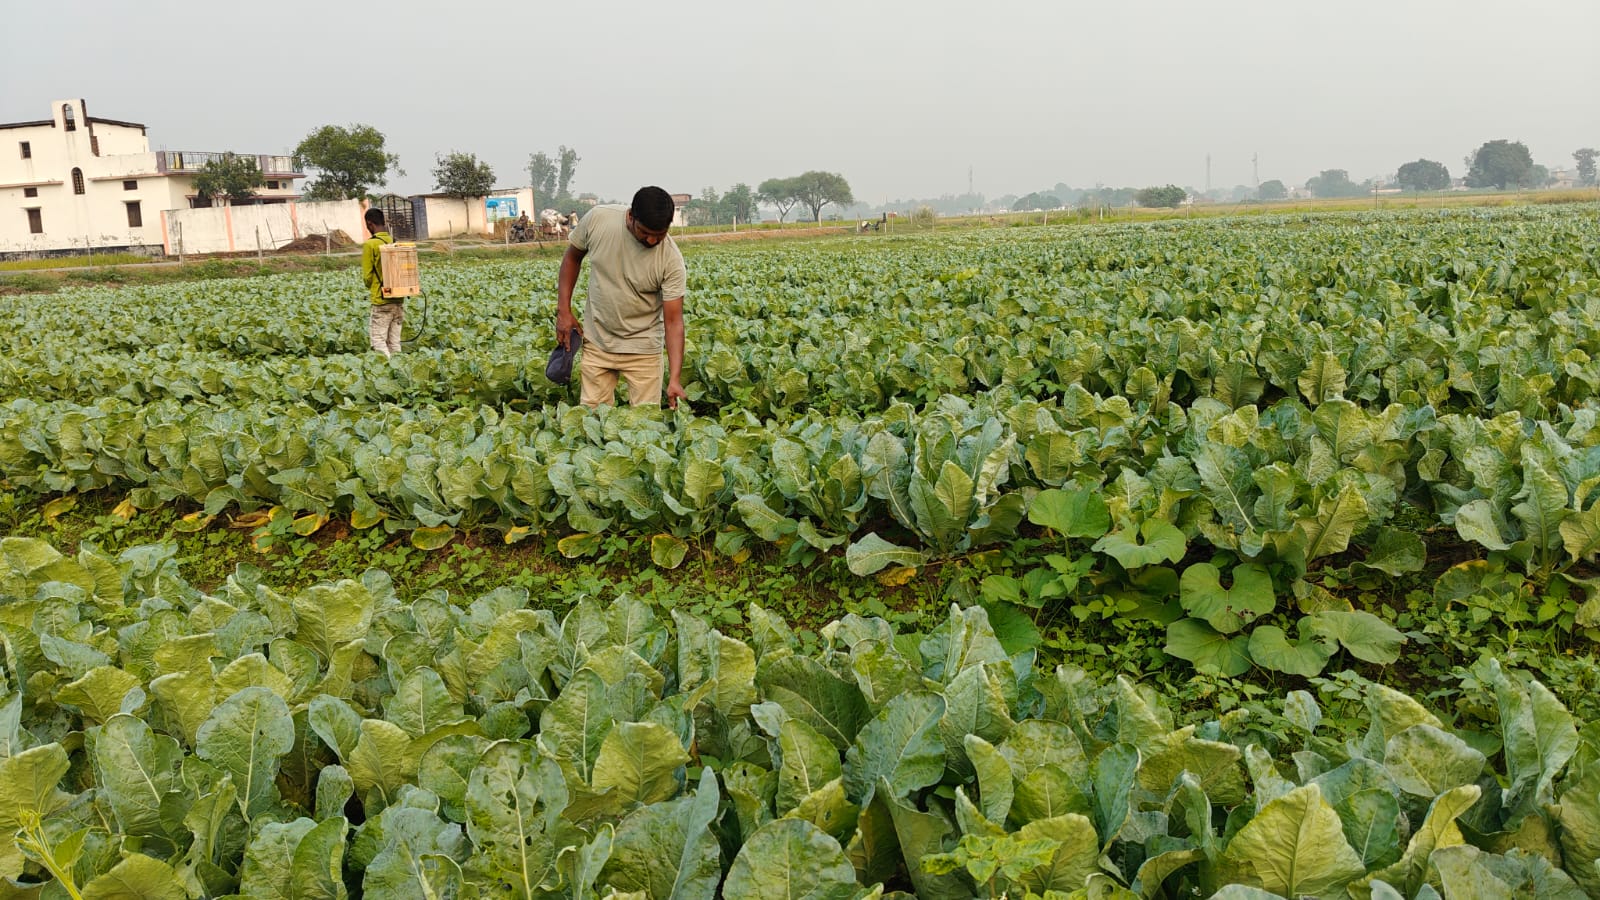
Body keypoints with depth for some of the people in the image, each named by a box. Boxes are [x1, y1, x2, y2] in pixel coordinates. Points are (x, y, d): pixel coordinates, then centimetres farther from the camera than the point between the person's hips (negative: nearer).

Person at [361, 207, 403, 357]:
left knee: (378, 339, -1)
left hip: (381, 300, -6)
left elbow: (367, 276, -7)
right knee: (394, 341, 9)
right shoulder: (395, 242, 6)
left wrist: (372, 289, 12)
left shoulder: (370, 244, -10)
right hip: (399, 299, 6)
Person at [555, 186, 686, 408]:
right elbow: (572, 257, 4)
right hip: (596, 342, 2)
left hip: (642, 347, -2)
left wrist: (675, 379, -30)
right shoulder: (597, 219, -15)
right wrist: (563, 310, -2)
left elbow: (673, 321, -21)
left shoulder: (671, 260, -21)